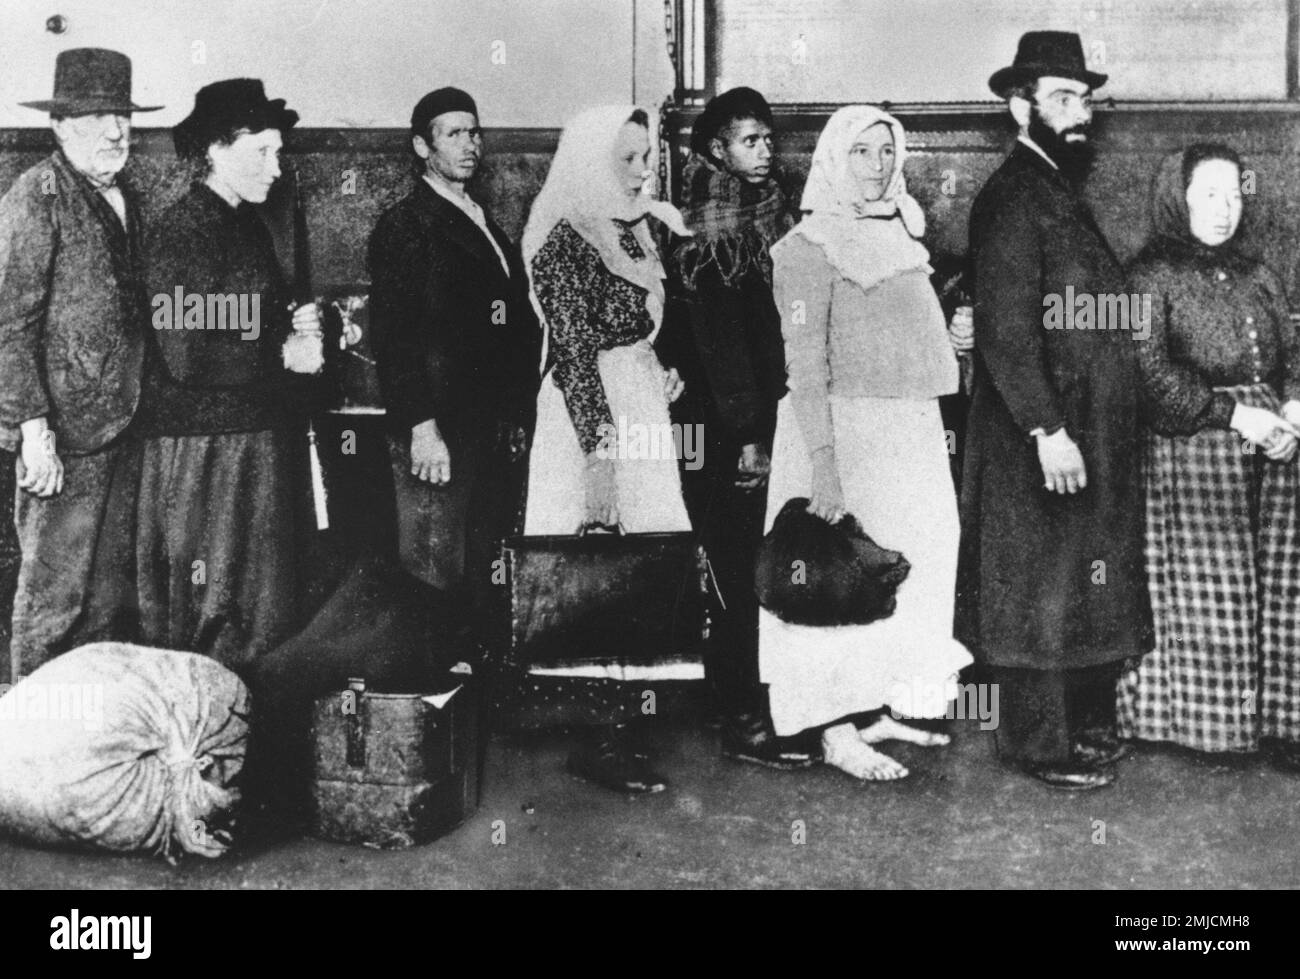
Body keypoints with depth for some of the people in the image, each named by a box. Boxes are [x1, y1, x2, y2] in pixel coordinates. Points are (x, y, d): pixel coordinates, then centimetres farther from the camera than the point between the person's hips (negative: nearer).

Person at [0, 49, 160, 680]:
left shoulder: (125, 197, 14)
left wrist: (139, 405, 16)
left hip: (123, 426, 8)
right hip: (64, 435, -7)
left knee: (113, 592, 14)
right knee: (54, 592, -1)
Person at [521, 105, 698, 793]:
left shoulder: (633, 230, 14)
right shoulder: (563, 241, -10)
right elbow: (574, 352, -16)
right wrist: (604, 446, -19)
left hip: (642, 410, 8)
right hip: (593, 413, -8)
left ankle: (617, 722, 15)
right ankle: (598, 743, 3)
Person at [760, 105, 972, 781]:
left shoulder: (900, 235, 13)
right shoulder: (809, 247, -10)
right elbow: (805, 367, -16)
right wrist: (823, 462, -22)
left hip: (912, 433, 8)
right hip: (845, 430, -8)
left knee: (911, 570, 12)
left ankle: (881, 709, 24)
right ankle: (838, 732, 4)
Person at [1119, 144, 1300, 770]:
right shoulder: (1153, 274, -1)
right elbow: (1152, 370, -10)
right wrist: (1233, 413, -15)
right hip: (1191, 444, -6)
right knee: (1211, 591, -4)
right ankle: (1206, 724, 7)